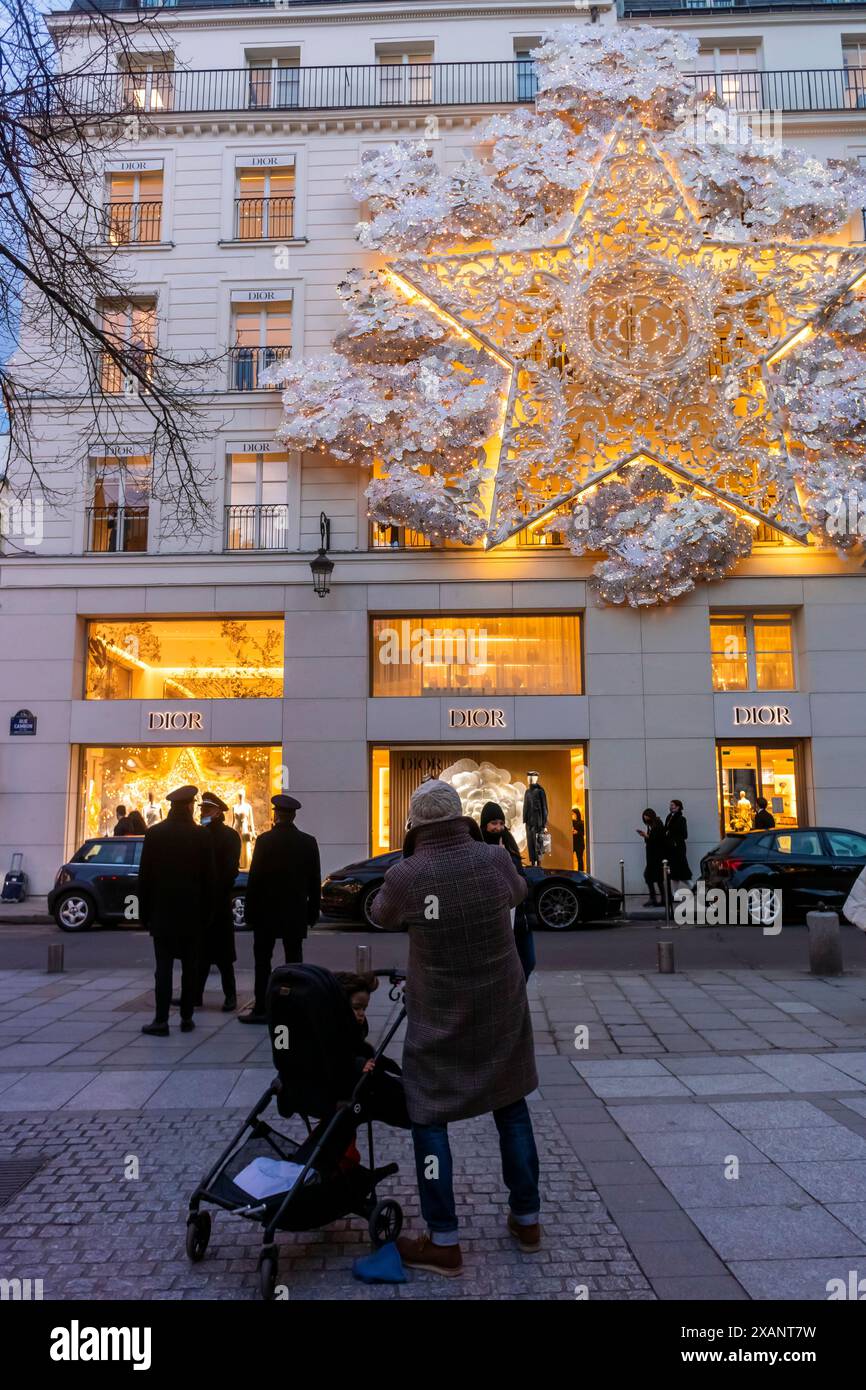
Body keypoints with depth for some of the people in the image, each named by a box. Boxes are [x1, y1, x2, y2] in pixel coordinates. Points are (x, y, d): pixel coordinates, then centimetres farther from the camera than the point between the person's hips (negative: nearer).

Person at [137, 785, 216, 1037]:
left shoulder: (154, 834, -3)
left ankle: (161, 1020, 0)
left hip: (162, 912, 0)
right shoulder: (201, 836, -4)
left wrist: (144, 911, 8)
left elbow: (144, 875, 0)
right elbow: (209, 878, -1)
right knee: (189, 967, 8)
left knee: (163, 966, 1)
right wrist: (206, 914, 7)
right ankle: (186, 1018, 12)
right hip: (192, 912, 0)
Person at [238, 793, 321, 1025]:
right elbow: (315, 881, 5)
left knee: (262, 961, 5)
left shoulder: (264, 840, -9)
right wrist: (313, 911, 12)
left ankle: (260, 1009, 4)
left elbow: (254, 879, -8)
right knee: (294, 961, 7)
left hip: (267, 911, -3)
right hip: (296, 913, 3)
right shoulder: (308, 842, 0)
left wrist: (250, 910, 0)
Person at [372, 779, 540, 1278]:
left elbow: (381, 916, 5)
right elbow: (518, 893, 11)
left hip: (440, 1017, -3)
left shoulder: (405, 876, -18)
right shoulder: (495, 858, -12)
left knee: (430, 1119, 11)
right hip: (502, 1008, 3)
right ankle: (527, 1219, 32)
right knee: (512, 1108, 19)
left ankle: (444, 1242, 17)